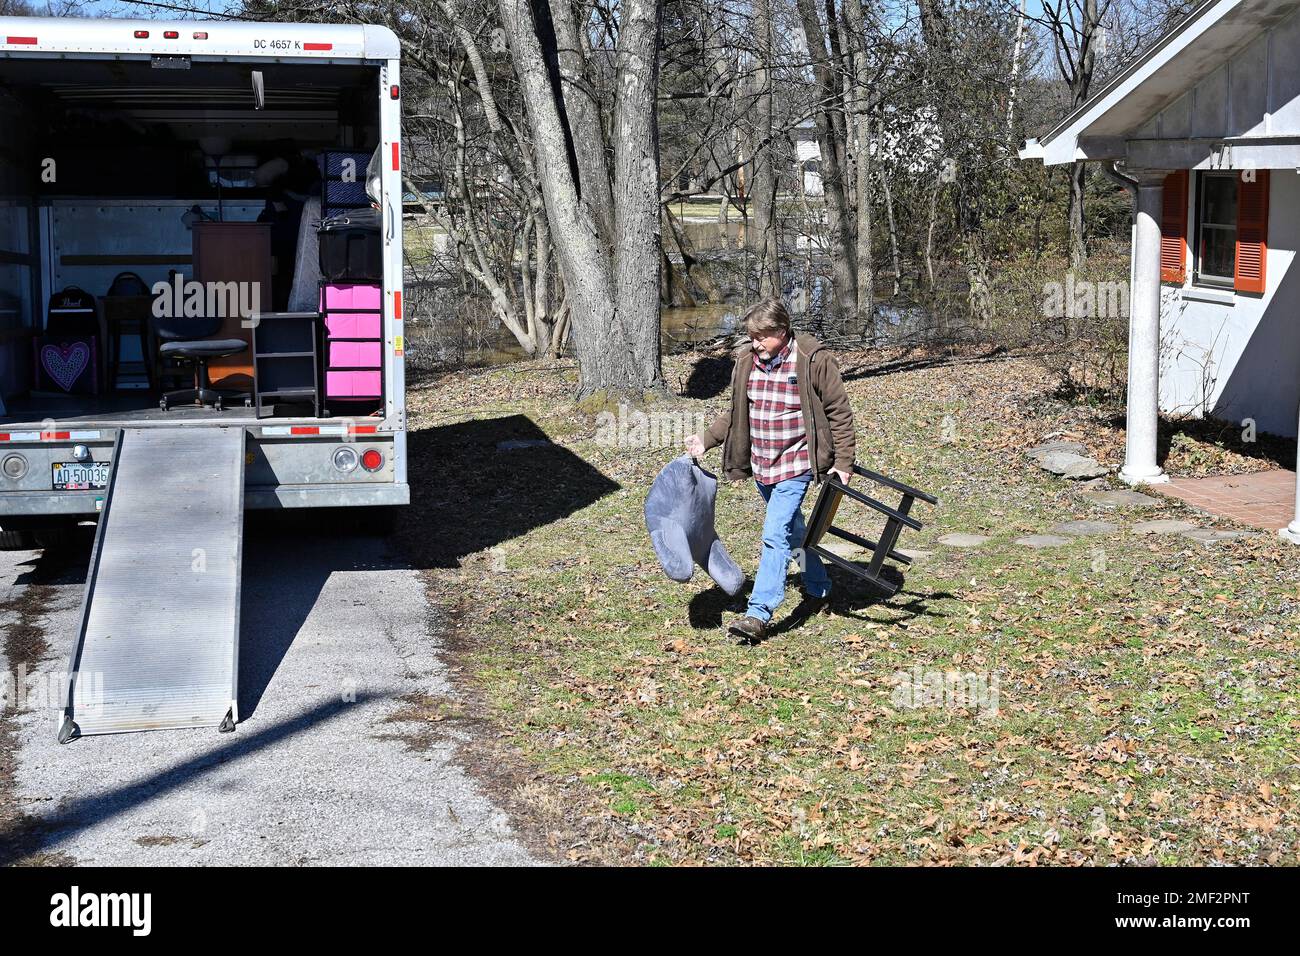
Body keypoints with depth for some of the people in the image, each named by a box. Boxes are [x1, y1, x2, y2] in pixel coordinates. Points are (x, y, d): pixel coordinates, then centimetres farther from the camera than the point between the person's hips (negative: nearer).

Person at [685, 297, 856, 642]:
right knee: (793, 531, 20)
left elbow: (839, 413, -7)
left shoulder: (814, 361, -14)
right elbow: (736, 413, 15)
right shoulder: (747, 362, 2)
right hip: (761, 464, 7)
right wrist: (706, 439, 4)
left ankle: (759, 614, -16)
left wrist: (843, 462, -8)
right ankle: (820, 590, 39)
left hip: (795, 464, -7)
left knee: (775, 534, -15)